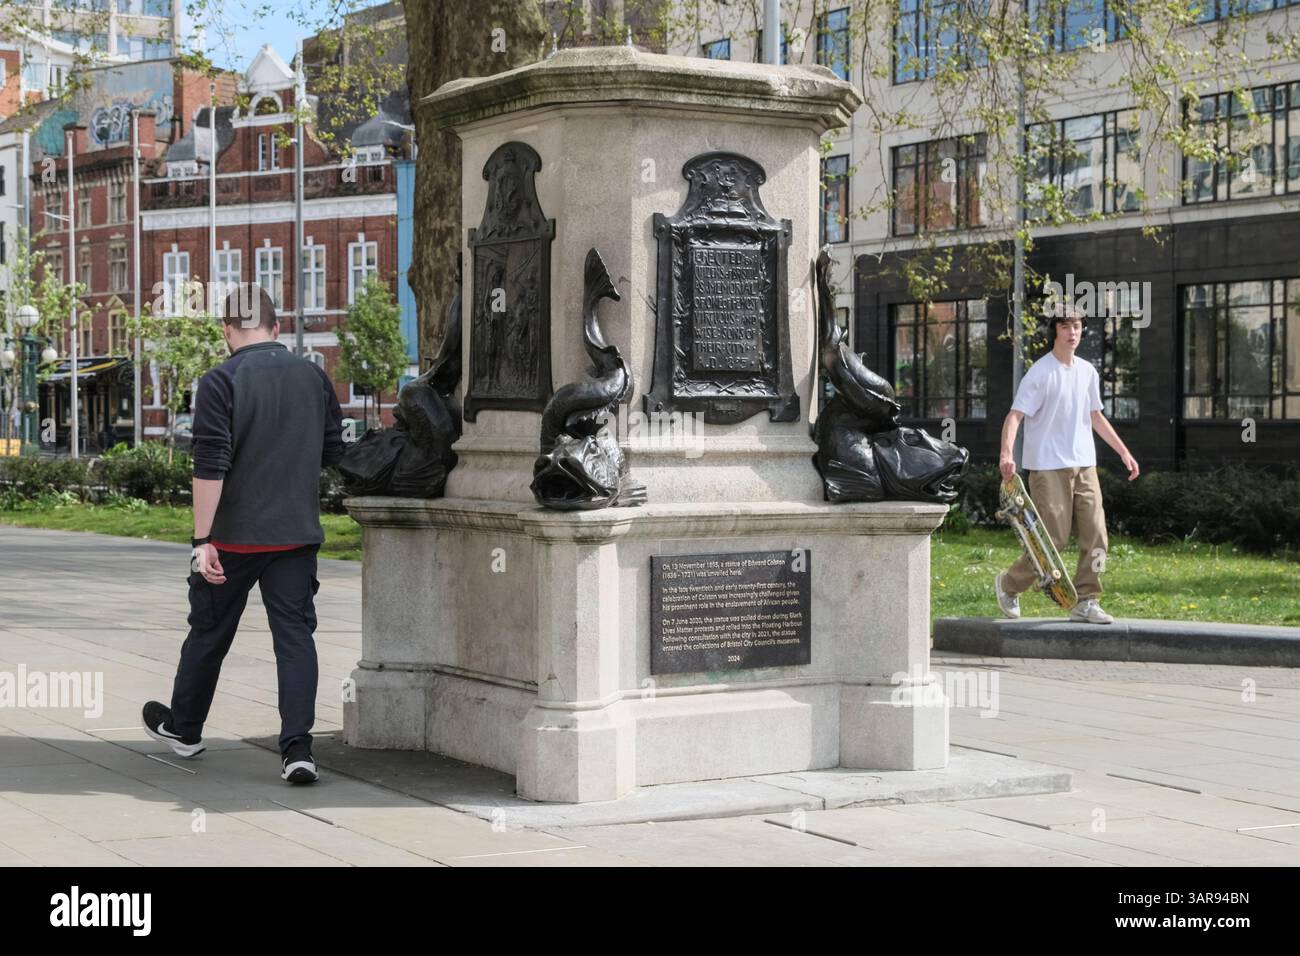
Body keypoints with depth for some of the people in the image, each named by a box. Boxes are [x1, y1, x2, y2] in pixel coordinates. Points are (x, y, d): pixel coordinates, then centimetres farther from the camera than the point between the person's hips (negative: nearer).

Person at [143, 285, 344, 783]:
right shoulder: (314, 377, 4)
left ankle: (183, 727, 32)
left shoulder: (220, 382, -11)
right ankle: (297, 748, -8)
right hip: (297, 533, 3)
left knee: (209, 631, 14)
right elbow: (333, 452, 13)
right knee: (295, 634, 2)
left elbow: (209, 467, -17)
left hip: (234, 535, -3)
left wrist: (202, 540, -16)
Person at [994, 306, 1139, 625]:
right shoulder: (1040, 372, -8)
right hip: (1048, 467, -6)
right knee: (1053, 539, -6)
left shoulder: (1088, 372, 12)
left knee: (1096, 535, -2)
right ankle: (1009, 584, 16)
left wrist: (1123, 452, 22)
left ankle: (1085, 601, 6)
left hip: (1084, 465, 6)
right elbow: (1015, 415, -15)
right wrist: (1007, 453, -32)